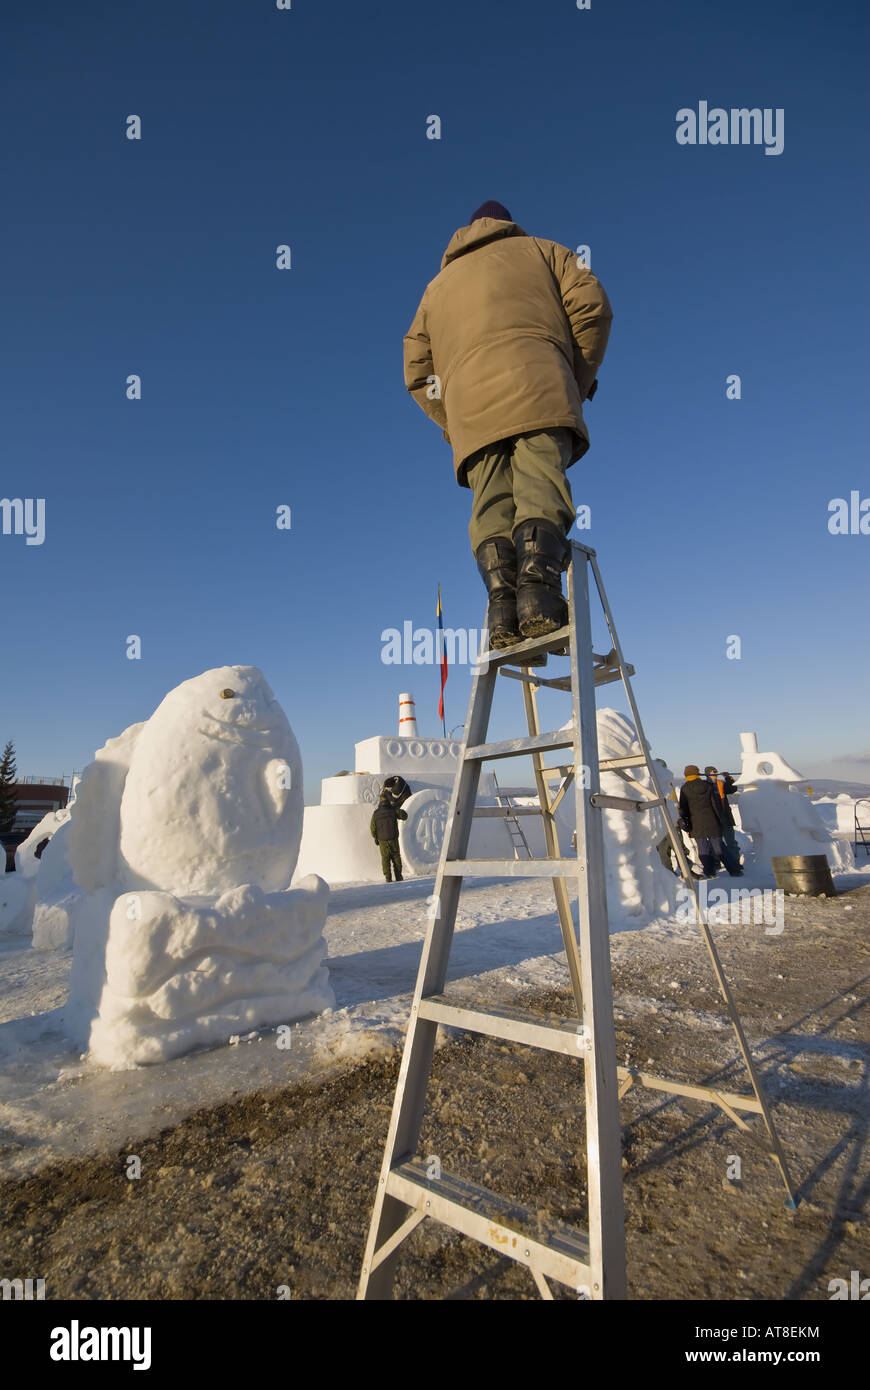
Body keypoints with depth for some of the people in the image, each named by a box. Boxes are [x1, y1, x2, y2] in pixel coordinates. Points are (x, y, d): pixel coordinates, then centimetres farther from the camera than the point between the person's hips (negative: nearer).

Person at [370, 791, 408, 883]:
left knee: (385, 858, 11)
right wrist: (397, 808, 15)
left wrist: (375, 838, 14)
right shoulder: (393, 810, -9)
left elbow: (372, 827, 0)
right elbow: (404, 816, 3)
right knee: (396, 857, 13)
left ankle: (388, 877, 7)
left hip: (382, 840, 0)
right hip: (393, 838, 0)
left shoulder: (376, 813, -6)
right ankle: (398, 876, 13)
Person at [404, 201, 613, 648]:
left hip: (467, 404, 3)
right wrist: (581, 379, 18)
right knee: (541, 488, -16)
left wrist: (453, 425, 23)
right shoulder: (541, 250, 29)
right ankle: (538, 588, -37)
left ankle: (503, 600, -25)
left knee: (490, 506, -6)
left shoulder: (439, 284, 37)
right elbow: (591, 305, 12)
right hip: (537, 388, -2)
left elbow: (417, 371, 25)